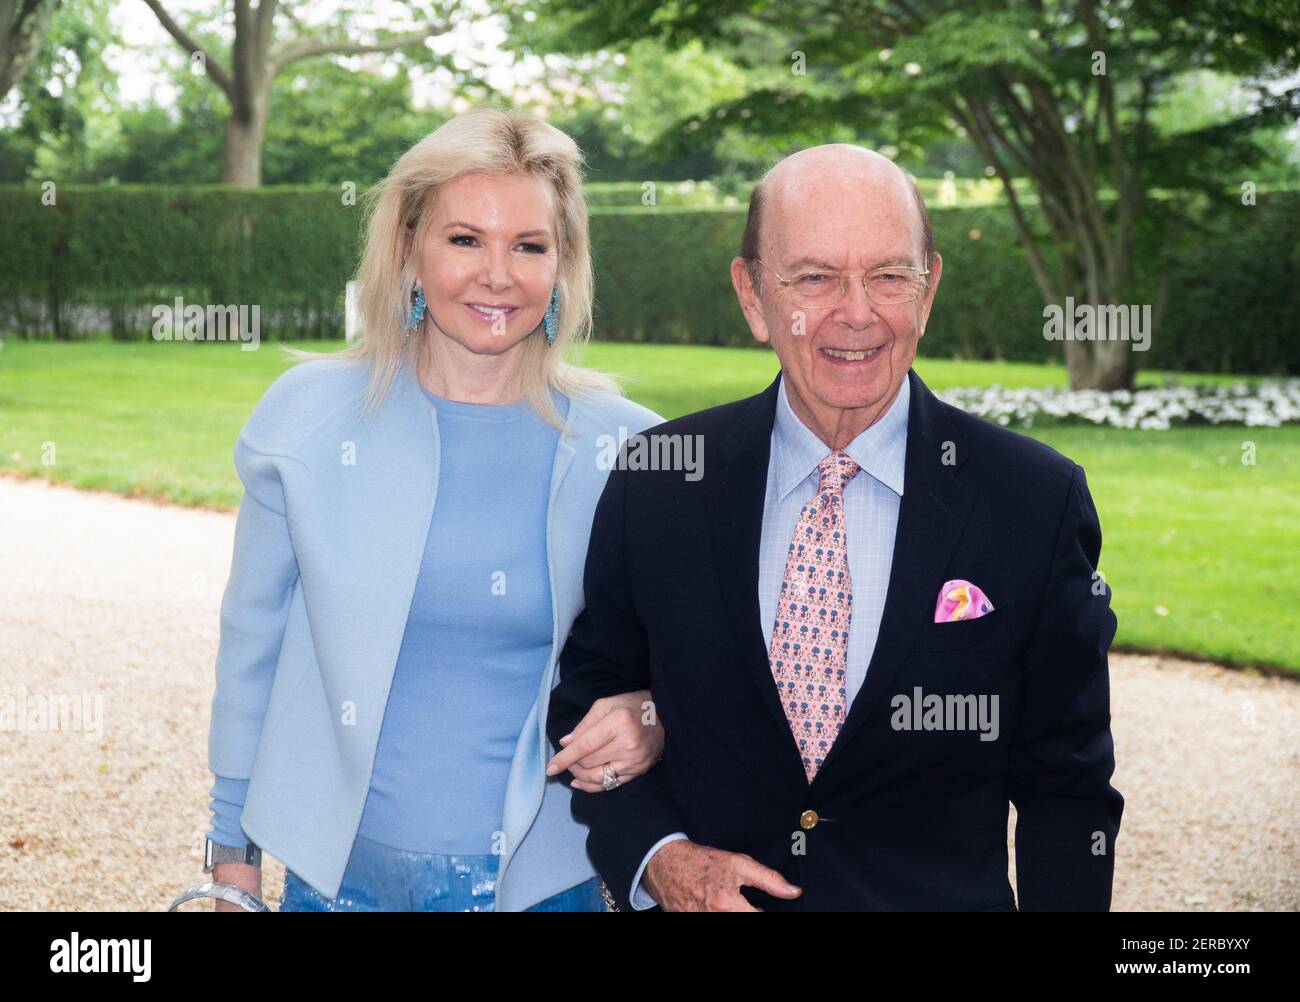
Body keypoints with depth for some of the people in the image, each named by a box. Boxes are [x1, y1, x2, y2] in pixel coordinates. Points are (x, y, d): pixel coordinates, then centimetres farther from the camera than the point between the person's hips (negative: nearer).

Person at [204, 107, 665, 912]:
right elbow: (252, 643, 3)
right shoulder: (310, 415, -4)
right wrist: (234, 855, 6)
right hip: (343, 868, 1)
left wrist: (652, 729, -17)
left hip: (543, 875, 0)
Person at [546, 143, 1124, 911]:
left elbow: (1067, 788, -5)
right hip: (699, 896, 1)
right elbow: (590, 697, 2)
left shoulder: (1039, 499, -11)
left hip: (944, 895, -1)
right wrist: (656, 853, -13)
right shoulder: (654, 481, -8)